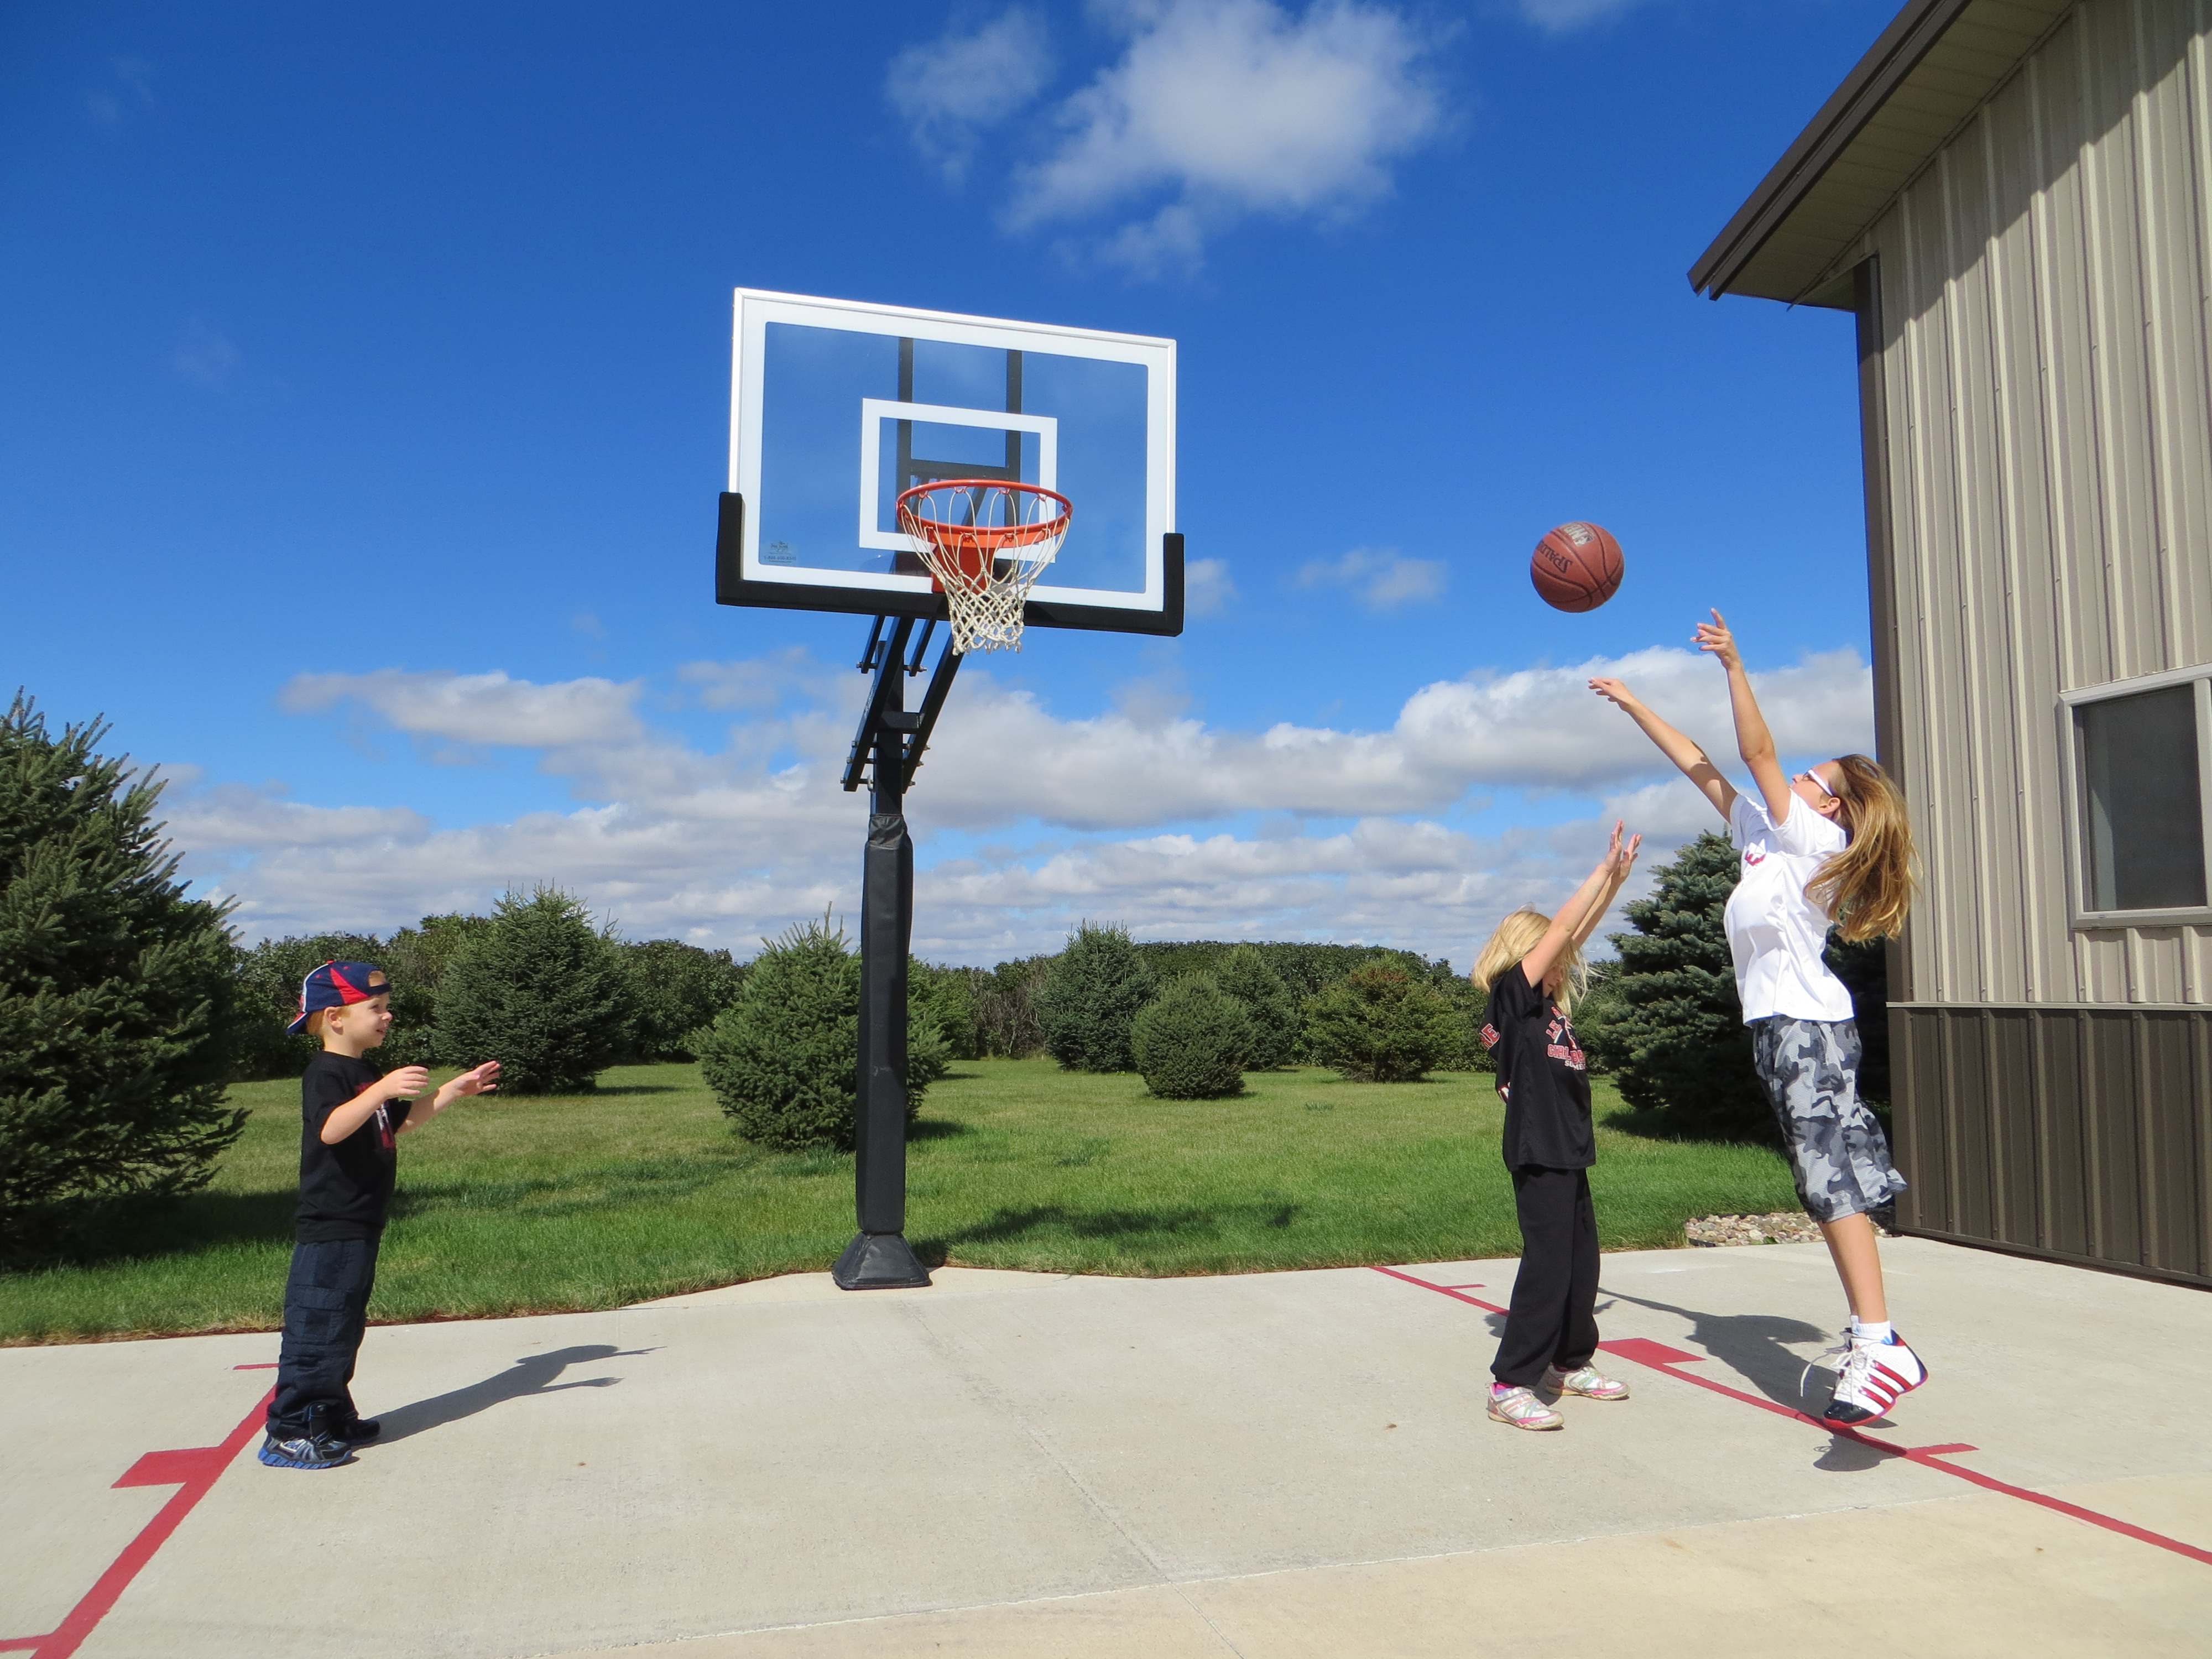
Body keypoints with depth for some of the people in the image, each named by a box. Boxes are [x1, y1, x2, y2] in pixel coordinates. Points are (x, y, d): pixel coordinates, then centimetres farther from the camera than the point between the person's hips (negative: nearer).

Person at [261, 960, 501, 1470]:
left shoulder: (365, 1073, 16)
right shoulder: (326, 1073, -15)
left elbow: (403, 1122, 28)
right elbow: (330, 1128, -34)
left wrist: (455, 1090, 21)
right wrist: (382, 1090, -46)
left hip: (358, 1228, 10)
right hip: (329, 1229, -10)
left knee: (344, 1329, 17)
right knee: (316, 1330, -5)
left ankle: (333, 1418, 27)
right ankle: (288, 1433, 2)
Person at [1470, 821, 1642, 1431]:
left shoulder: (1547, 1003, 14)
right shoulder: (1511, 998, -10)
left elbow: (1576, 936, 16)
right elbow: (1560, 931, -13)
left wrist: (1617, 879, 11)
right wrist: (1605, 870, -8)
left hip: (1569, 1151, 10)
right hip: (1538, 1152, -9)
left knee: (1582, 1260, 16)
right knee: (1547, 1264, -9)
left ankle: (1570, 1362, 31)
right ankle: (1511, 1384, -2)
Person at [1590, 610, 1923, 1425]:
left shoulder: (1816, 837, -3)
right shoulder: (1764, 831, 18)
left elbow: (1756, 752, -11)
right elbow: (1701, 768, 21)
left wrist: (1733, 664, -14)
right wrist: (1632, 703, 23)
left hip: (1808, 1022, -9)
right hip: (1778, 1026, 9)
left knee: (1832, 1176, -18)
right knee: (1828, 1179, 10)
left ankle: (1883, 1347, -23)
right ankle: (1866, 1329, 15)